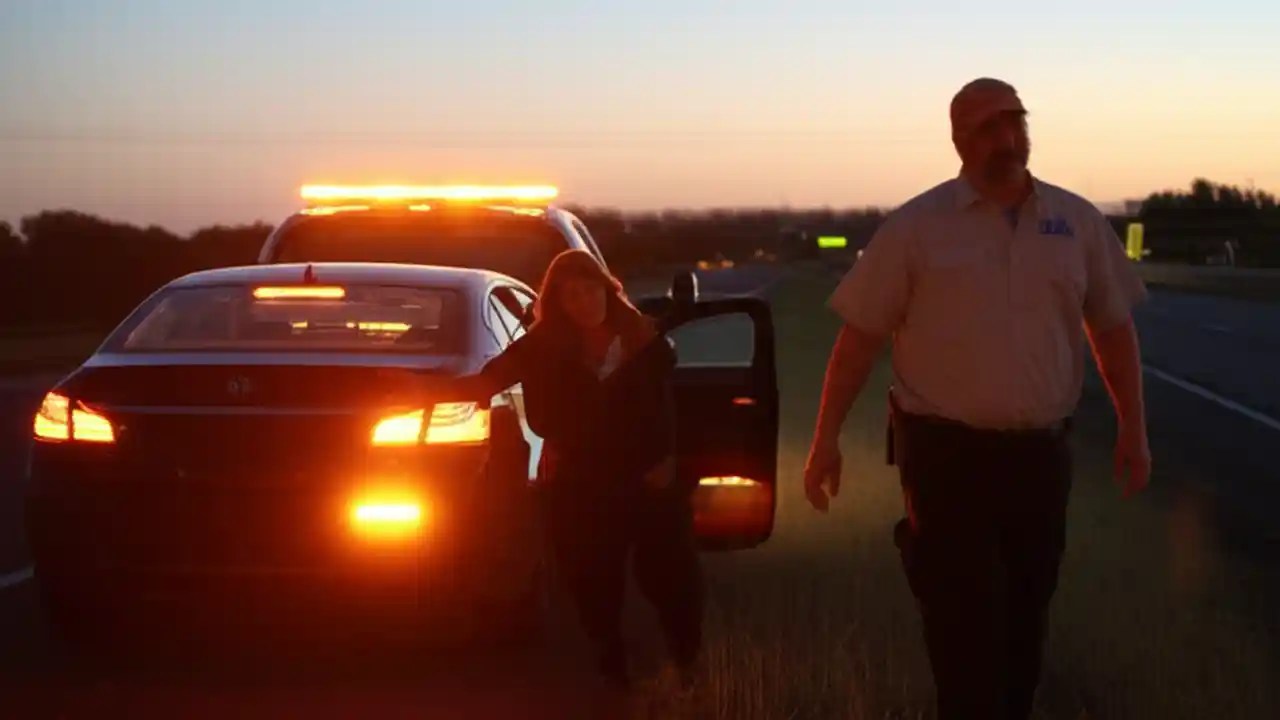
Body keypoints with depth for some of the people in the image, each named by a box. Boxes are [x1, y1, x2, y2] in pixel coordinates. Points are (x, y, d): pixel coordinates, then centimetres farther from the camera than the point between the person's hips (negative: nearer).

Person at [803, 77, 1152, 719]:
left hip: (1041, 453, 3)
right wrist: (826, 441, -5)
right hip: (946, 453, -3)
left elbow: (1113, 327, 13)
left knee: (1023, 620, 15)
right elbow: (860, 335, -3)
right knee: (963, 626, -3)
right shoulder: (916, 226, -5)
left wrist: (1133, 429, 8)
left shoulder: (1078, 222, 4)